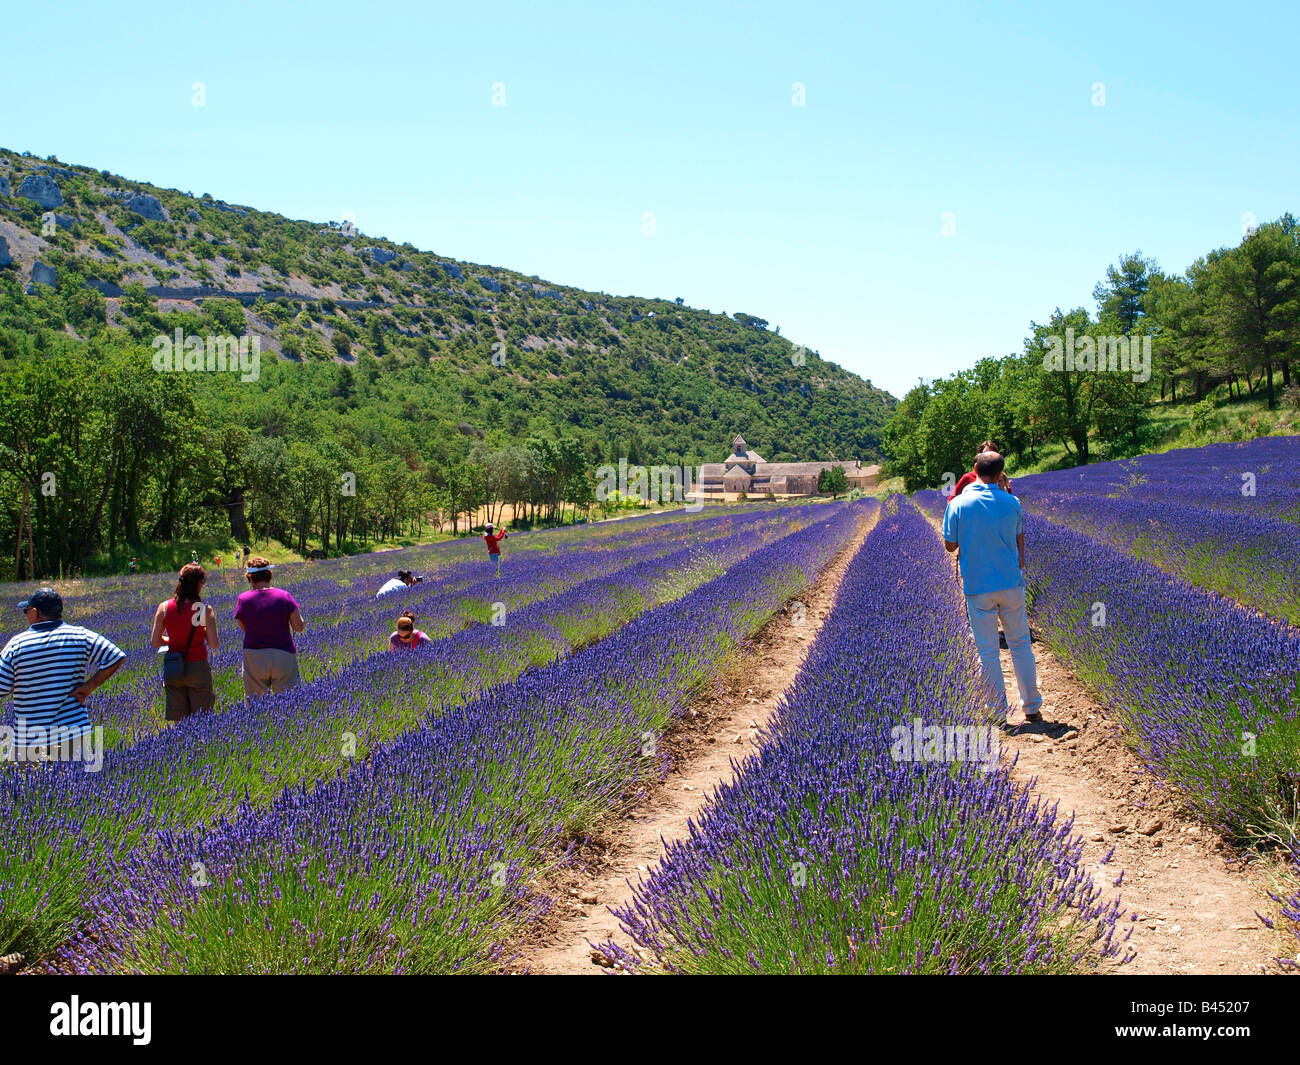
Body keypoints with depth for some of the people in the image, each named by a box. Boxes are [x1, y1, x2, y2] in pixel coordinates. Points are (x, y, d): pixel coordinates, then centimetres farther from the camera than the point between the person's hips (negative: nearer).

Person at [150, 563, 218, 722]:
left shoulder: (164, 607, -2)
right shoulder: (205, 610, -11)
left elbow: (155, 642, 0)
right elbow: (214, 645, -12)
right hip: (198, 669, -3)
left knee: (175, 721, 11)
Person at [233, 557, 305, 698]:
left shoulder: (243, 599, -4)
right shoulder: (284, 596, -5)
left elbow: (243, 627, 7)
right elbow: (299, 627, -2)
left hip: (253, 657, 1)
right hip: (283, 655, 0)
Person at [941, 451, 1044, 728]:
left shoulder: (958, 505, -9)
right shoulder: (1012, 503, -3)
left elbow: (950, 545, -3)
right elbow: (1019, 539, 8)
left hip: (978, 587, -2)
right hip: (1011, 583, 2)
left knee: (987, 651, 6)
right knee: (1020, 644, 14)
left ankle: (1001, 712, 9)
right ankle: (1032, 706, 19)